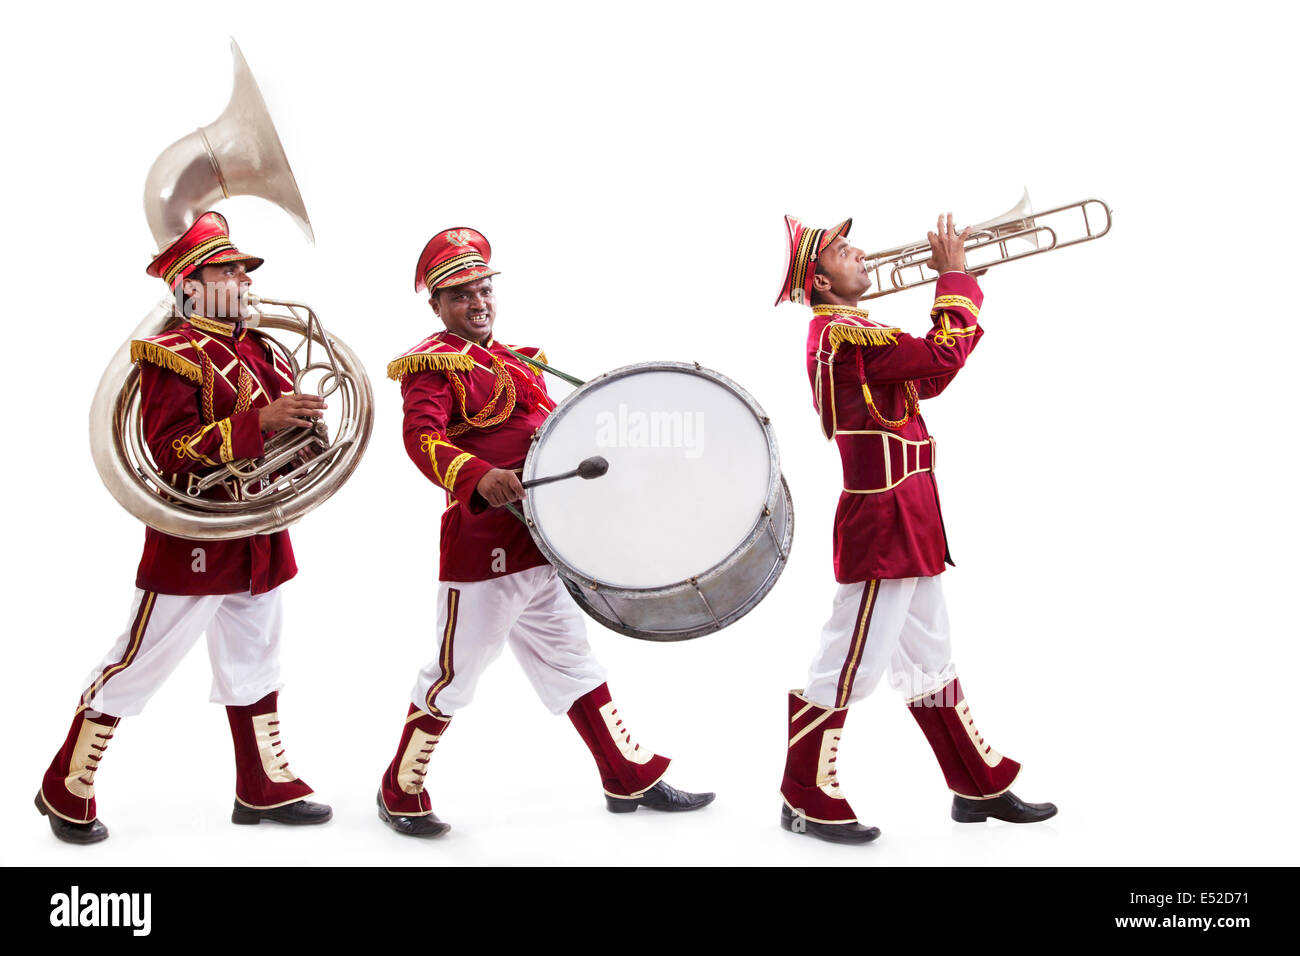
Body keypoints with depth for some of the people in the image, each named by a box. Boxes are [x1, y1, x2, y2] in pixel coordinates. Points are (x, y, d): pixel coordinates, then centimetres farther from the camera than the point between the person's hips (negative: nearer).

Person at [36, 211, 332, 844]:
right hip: (193, 544, -7)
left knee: (253, 666, 16)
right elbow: (173, 452, -23)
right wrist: (261, 421, -31)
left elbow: (282, 432, 18)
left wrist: (305, 425, -6)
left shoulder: (263, 352, 12)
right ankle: (67, 791, 17)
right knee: (136, 666, 2)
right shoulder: (172, 355, -12)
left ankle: (266, 786, 27)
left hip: (259, 542, 8)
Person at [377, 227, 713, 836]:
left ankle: (633, 779, 25)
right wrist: (478, 477, -43)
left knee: (569, 661, 16)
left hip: (541, 540, 8)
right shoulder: (434, 364, -8)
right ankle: (401, 795, 18)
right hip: (485, 546, -8)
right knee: (455, 673, 1)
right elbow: (422, 436, -25)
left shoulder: (511, 360, 19)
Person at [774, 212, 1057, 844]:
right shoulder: (843, 334, -17)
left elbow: (928, 379, 18)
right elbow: (944, 356, -22)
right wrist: (954, 277, -8)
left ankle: (981, 786, 28)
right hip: (883, 523, -11)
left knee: (929, 660, 17)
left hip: (906, 528, 11)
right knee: (849, 666, -2)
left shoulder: (844, 334, 16)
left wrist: (956, 288, 12)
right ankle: (807, 803, 9)